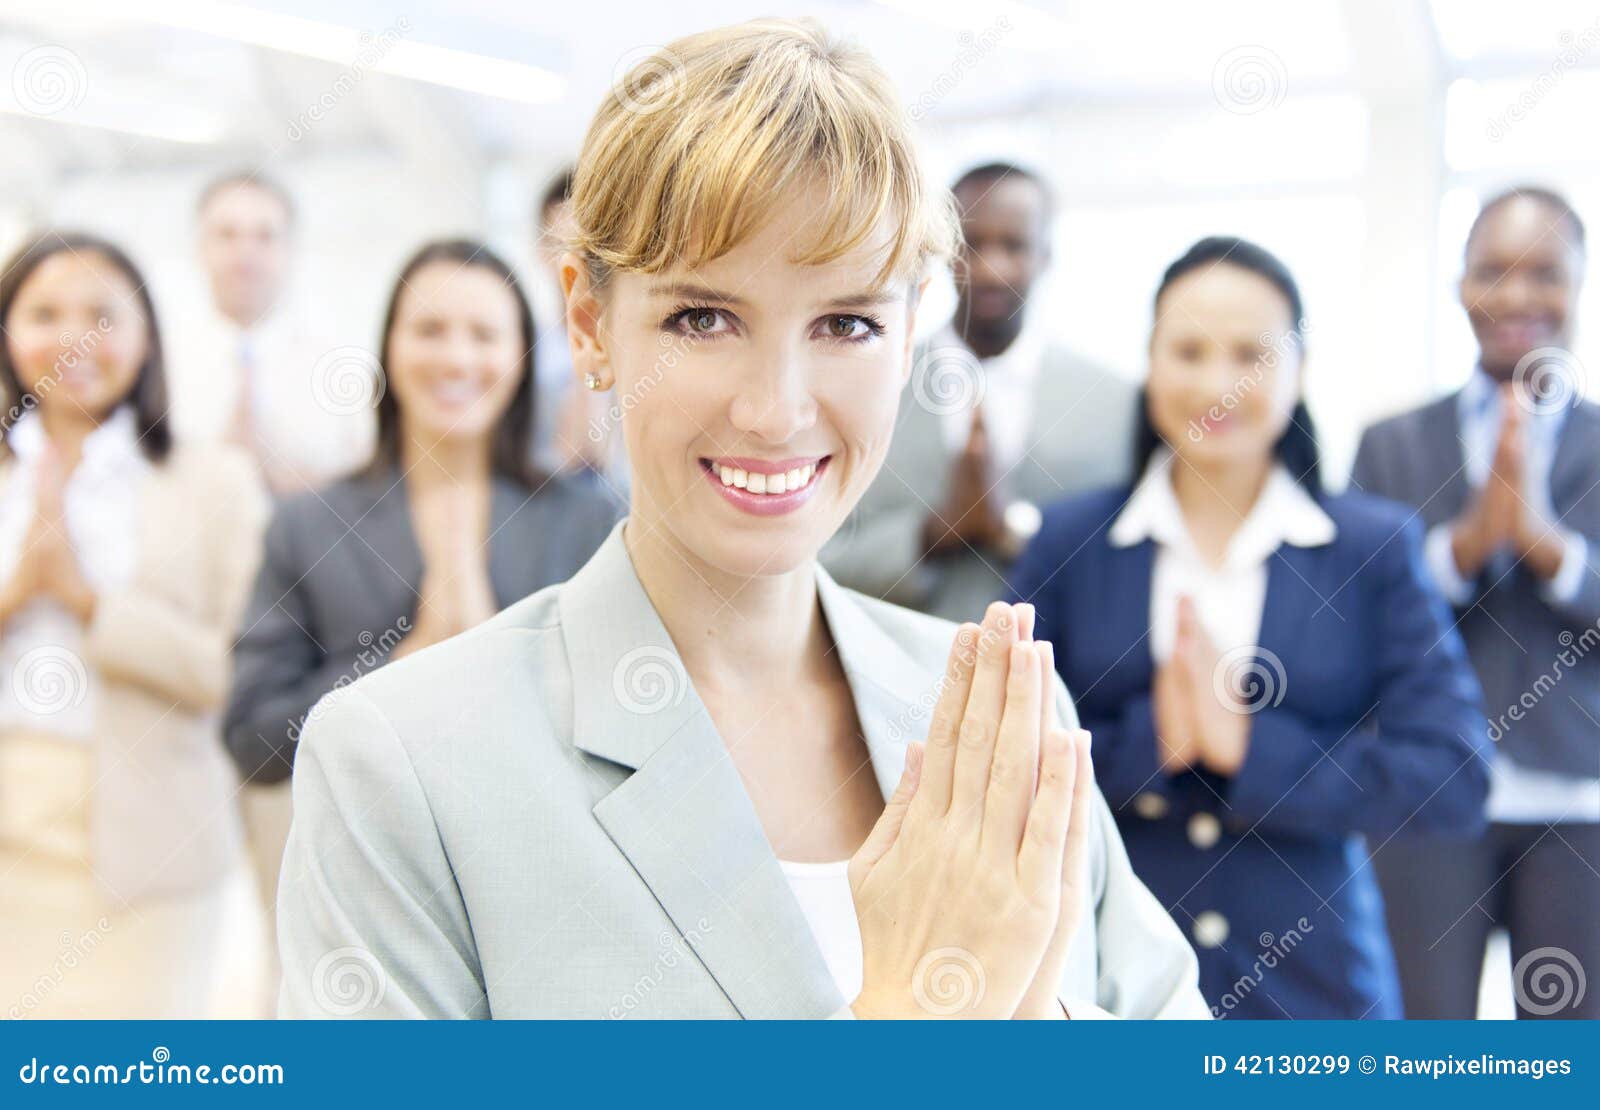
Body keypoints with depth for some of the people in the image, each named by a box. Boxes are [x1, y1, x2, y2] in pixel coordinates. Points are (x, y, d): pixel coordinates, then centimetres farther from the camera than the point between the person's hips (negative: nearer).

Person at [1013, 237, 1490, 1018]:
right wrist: (1143, 740, -20)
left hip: (1309, 983, 0)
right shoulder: (1071, 540, 0)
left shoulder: (1374, 547, -1)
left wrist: (1252, 748, -19)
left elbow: (1455, 780, -10)